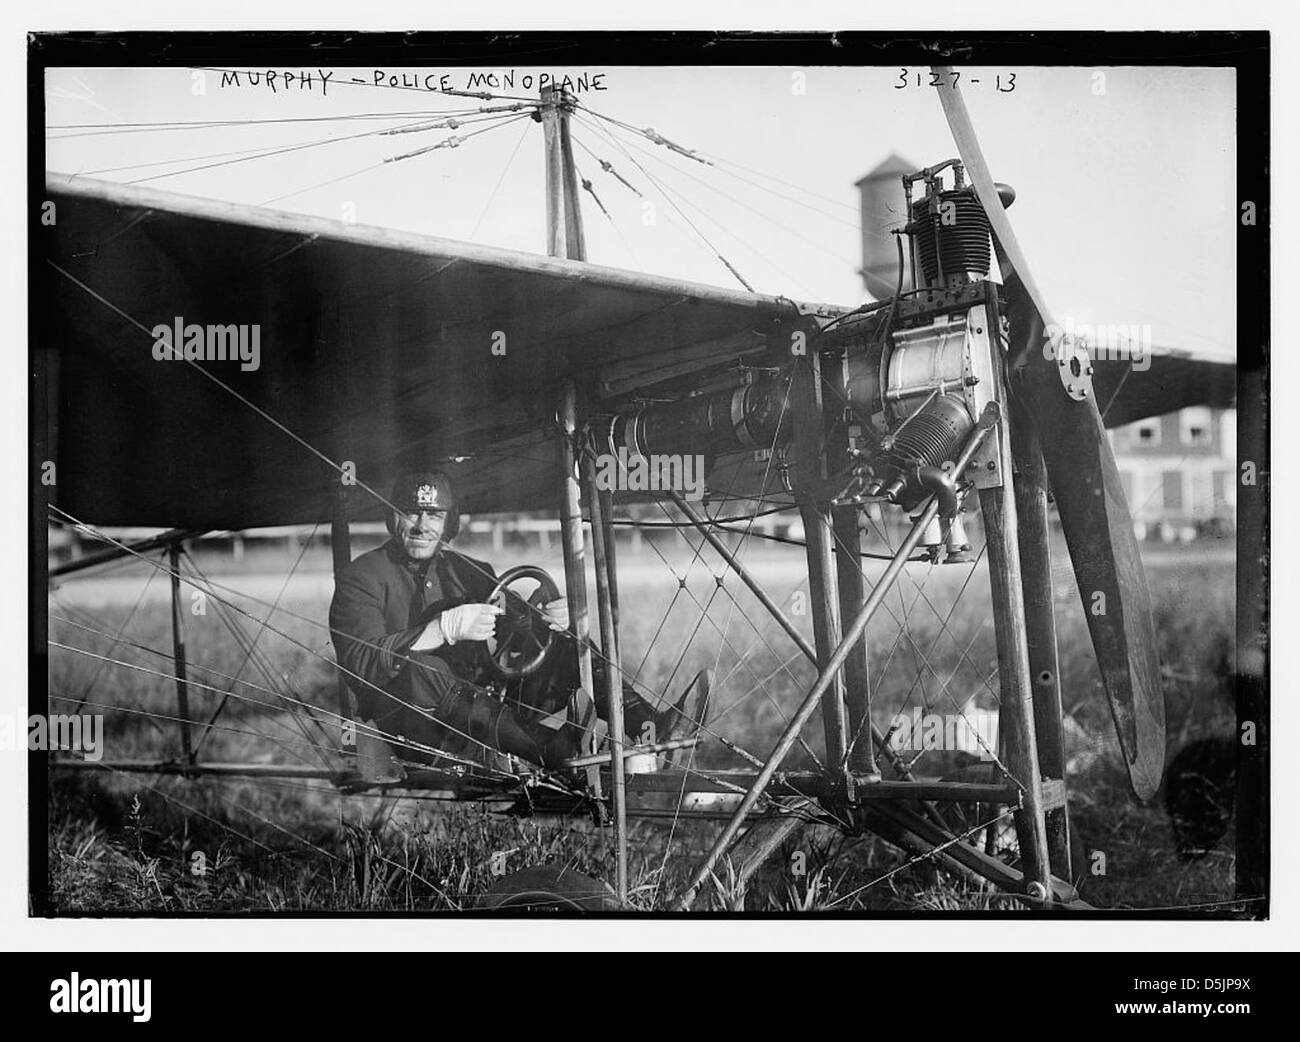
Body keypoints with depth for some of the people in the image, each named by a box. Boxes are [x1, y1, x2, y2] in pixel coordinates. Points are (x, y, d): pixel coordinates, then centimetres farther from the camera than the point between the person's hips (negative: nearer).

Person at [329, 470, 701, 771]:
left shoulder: (467, 571, 18)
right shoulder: (360, 577, -1)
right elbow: (361, 664, -18)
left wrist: (557, 619, -14)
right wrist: (446, 628, -28)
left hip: (483, 704, 6)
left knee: (567, 646, -6)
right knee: (417, 669, -37)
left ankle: (646, 725, -26)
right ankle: (555, 749, -53)